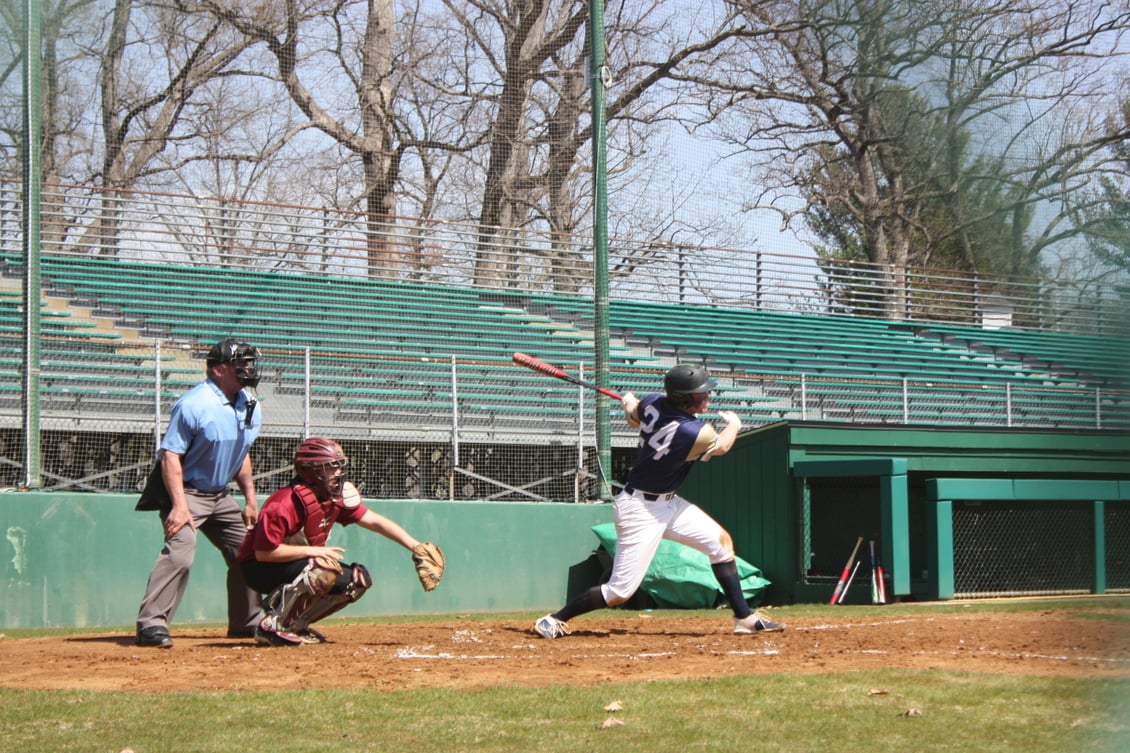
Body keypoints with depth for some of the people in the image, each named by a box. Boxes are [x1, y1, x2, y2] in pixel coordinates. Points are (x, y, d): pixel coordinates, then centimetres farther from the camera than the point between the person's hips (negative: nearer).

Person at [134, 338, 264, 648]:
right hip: (187, 492, -9)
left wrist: (250, 498, 13)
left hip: (221, 496, 9)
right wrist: (179, 505, -29)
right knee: (180, 553, -25)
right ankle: (151, 623, -25)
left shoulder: (250, 406, 6)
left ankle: (245, 622, 28)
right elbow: (170, 455, -22)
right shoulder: (193, 404, -19)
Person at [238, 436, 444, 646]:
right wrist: (313, 551, -27)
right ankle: (272, 626, -20)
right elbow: (263, 552, -29)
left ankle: (295, 624, 6)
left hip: (301, 564, 9)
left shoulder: (336, 498, -2)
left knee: (359, 579, 0)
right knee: (326, 570, -33)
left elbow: (375, 521, -1)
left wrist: (416, 547, -10)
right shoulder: (285, 503, -27)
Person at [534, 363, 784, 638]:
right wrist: (734, 423, 18)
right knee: (620, 592, -7)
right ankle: (555, 620, 8)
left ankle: (745, 618, 15)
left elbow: (632, 417, 16)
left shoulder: (651, 403, -9)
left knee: (721, 541, 9)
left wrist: (629, 402, 40)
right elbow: (722, 446, -4)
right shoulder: (694, 433, -27)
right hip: (641, 510, -10)